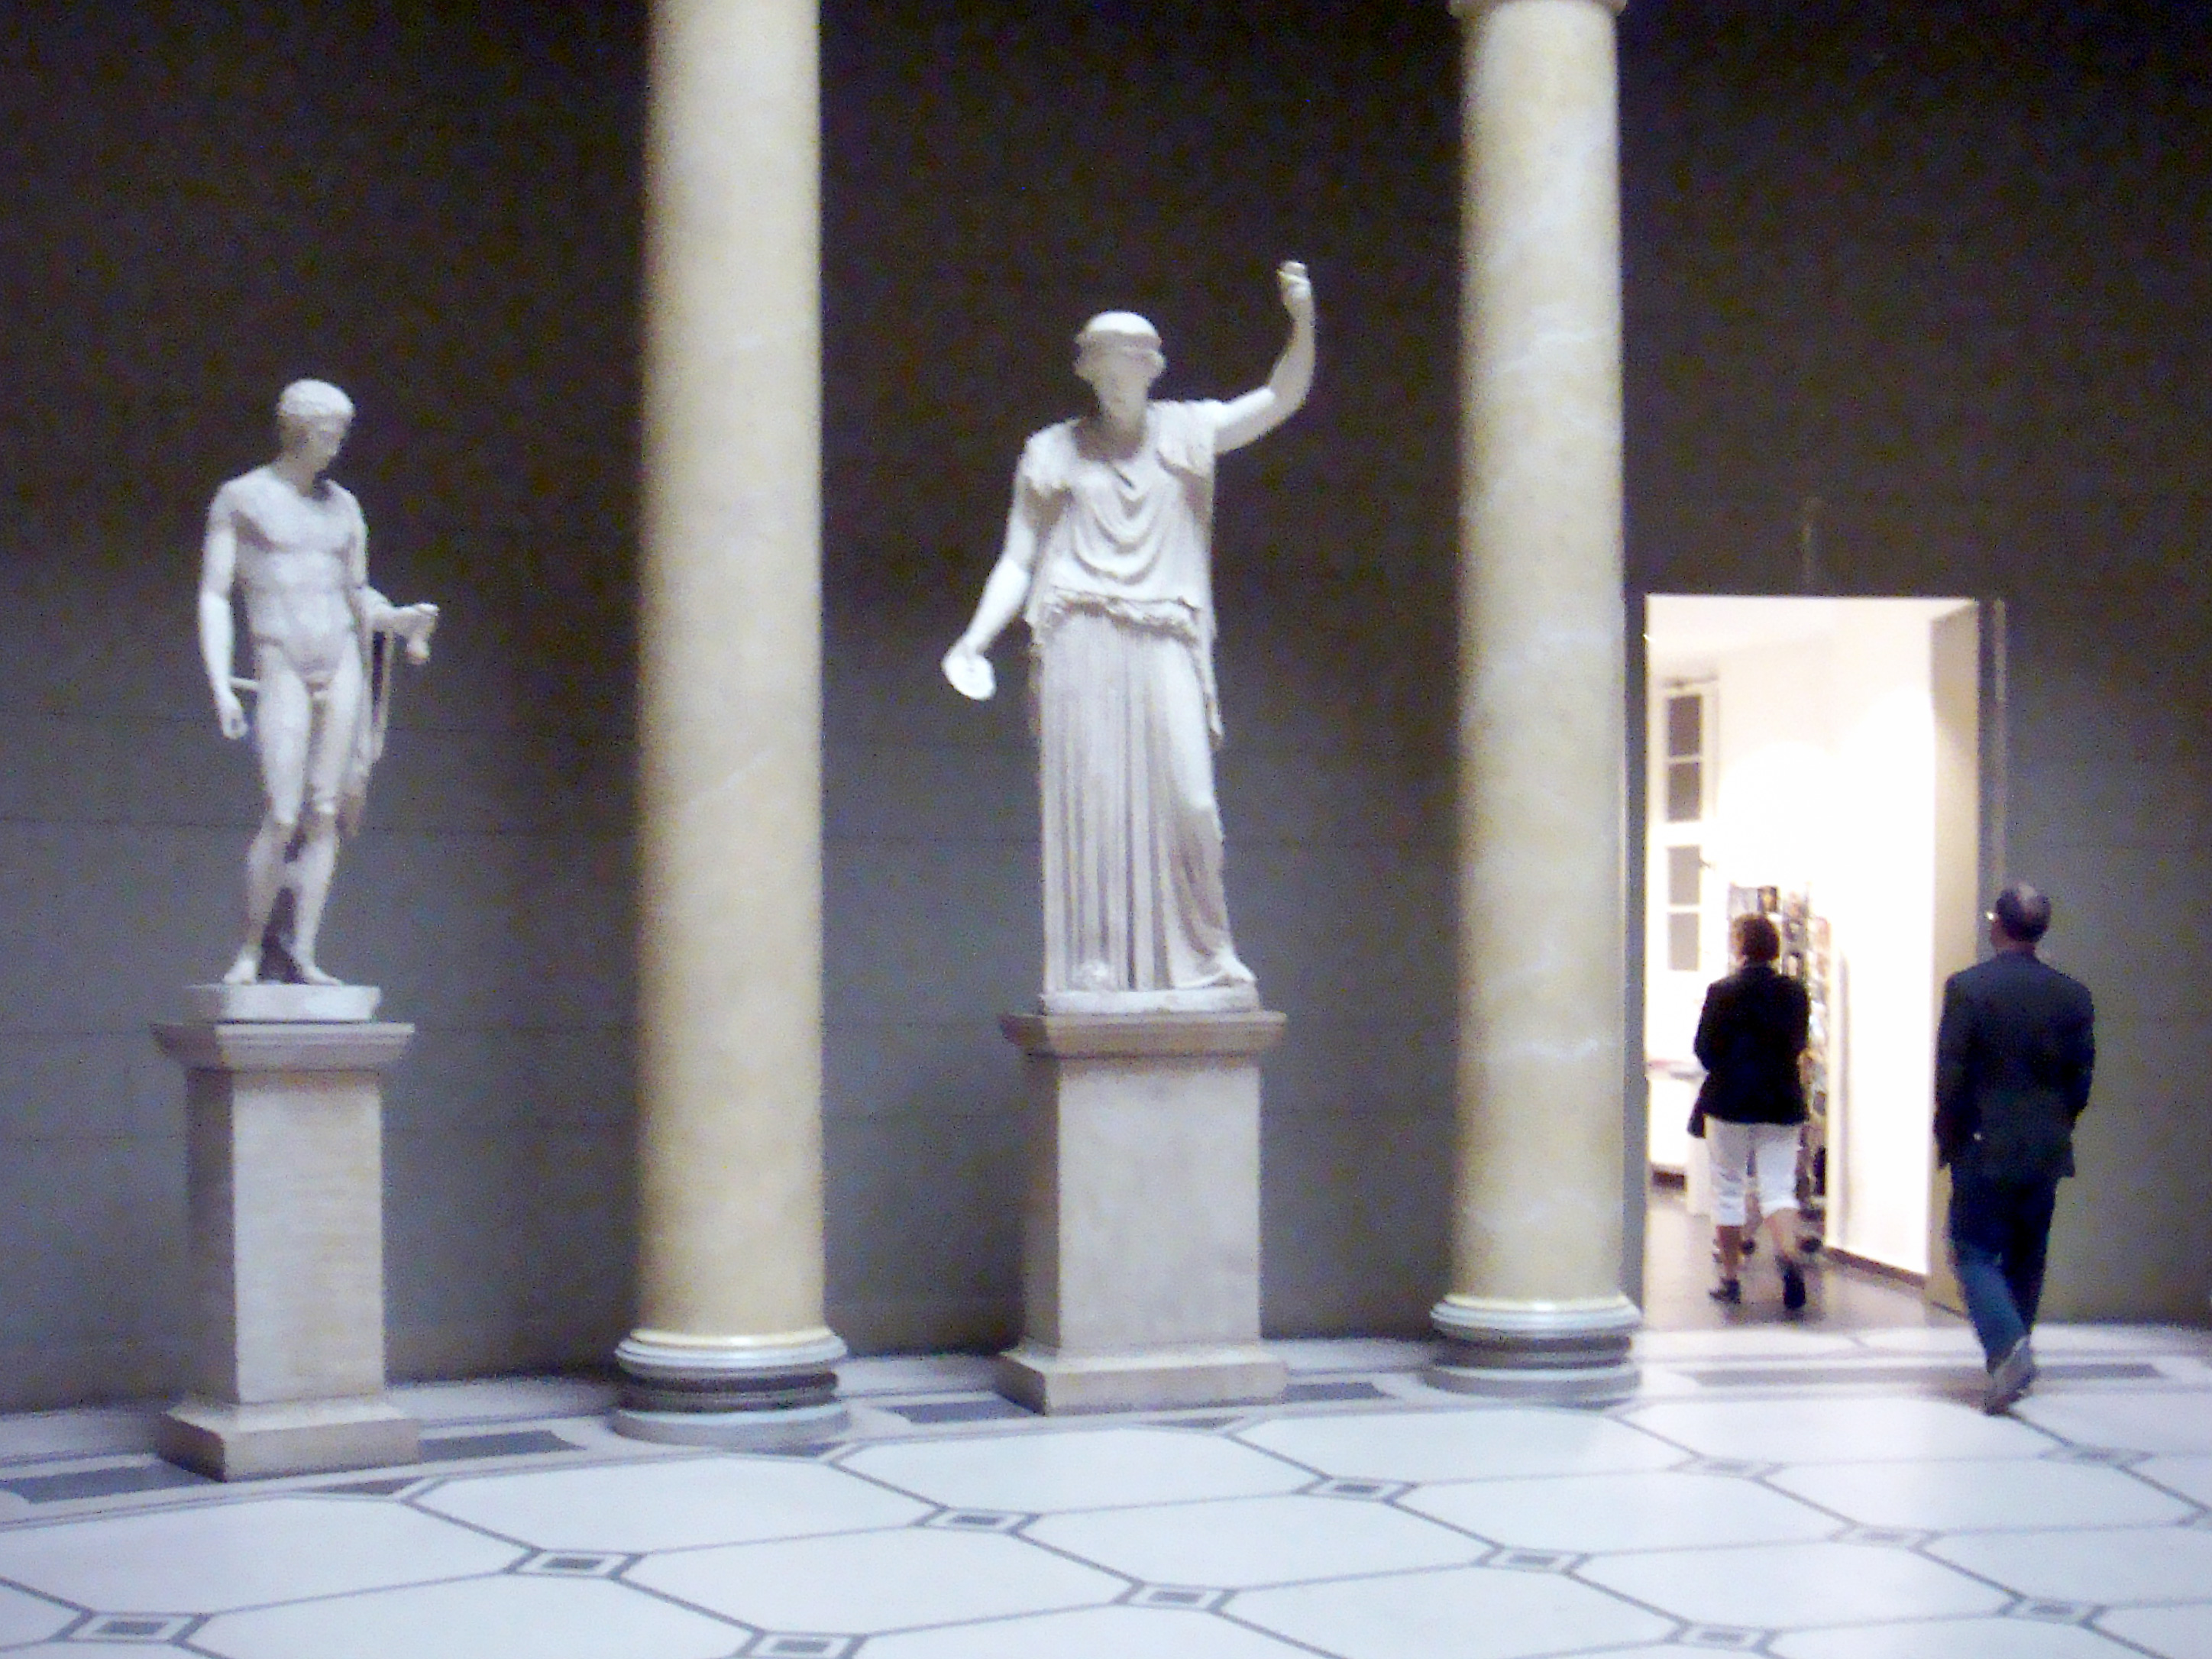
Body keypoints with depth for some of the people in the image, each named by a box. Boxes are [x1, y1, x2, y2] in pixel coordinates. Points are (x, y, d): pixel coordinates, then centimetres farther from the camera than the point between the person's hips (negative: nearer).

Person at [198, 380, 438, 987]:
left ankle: (304, 953, 6)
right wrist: (221, 686, -11)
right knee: (284, 817, -11)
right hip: (281, 670, -4)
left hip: (342, 664, 4)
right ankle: (250, 949, 5)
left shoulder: (342, 507, 13)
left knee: (326, 812, 1)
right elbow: (214, 597, -2)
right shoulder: (240, 499, 1)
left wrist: (397, 618, -1)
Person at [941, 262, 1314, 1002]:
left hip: (1164, 644, 1)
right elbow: (1018, 559, 10)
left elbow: (1282, 398, 4)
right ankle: (1090, 969, -3)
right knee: (1088, 803, -5)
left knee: (1187, 801, -7)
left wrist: (1302, 320, -12)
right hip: (1080, 643, -1)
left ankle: (1205, 955, 8)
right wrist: (977, 637, -4)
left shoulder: (1186, 433, 14)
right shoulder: (1055, 453, 12)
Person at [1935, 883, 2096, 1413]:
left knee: (1975, 1253, 2)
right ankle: (2011, 1367, 19)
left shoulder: (1967, 988, -11)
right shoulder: (2073, 995, 1)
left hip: (1985, 1151, -4)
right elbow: (2081, 1077, 4)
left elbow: (1950, 1075, -11)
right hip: (2047, 1152, 4)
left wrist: (1949, 1140, 3)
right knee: (2025, 1259, 14)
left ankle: (2008, 1348, -20)